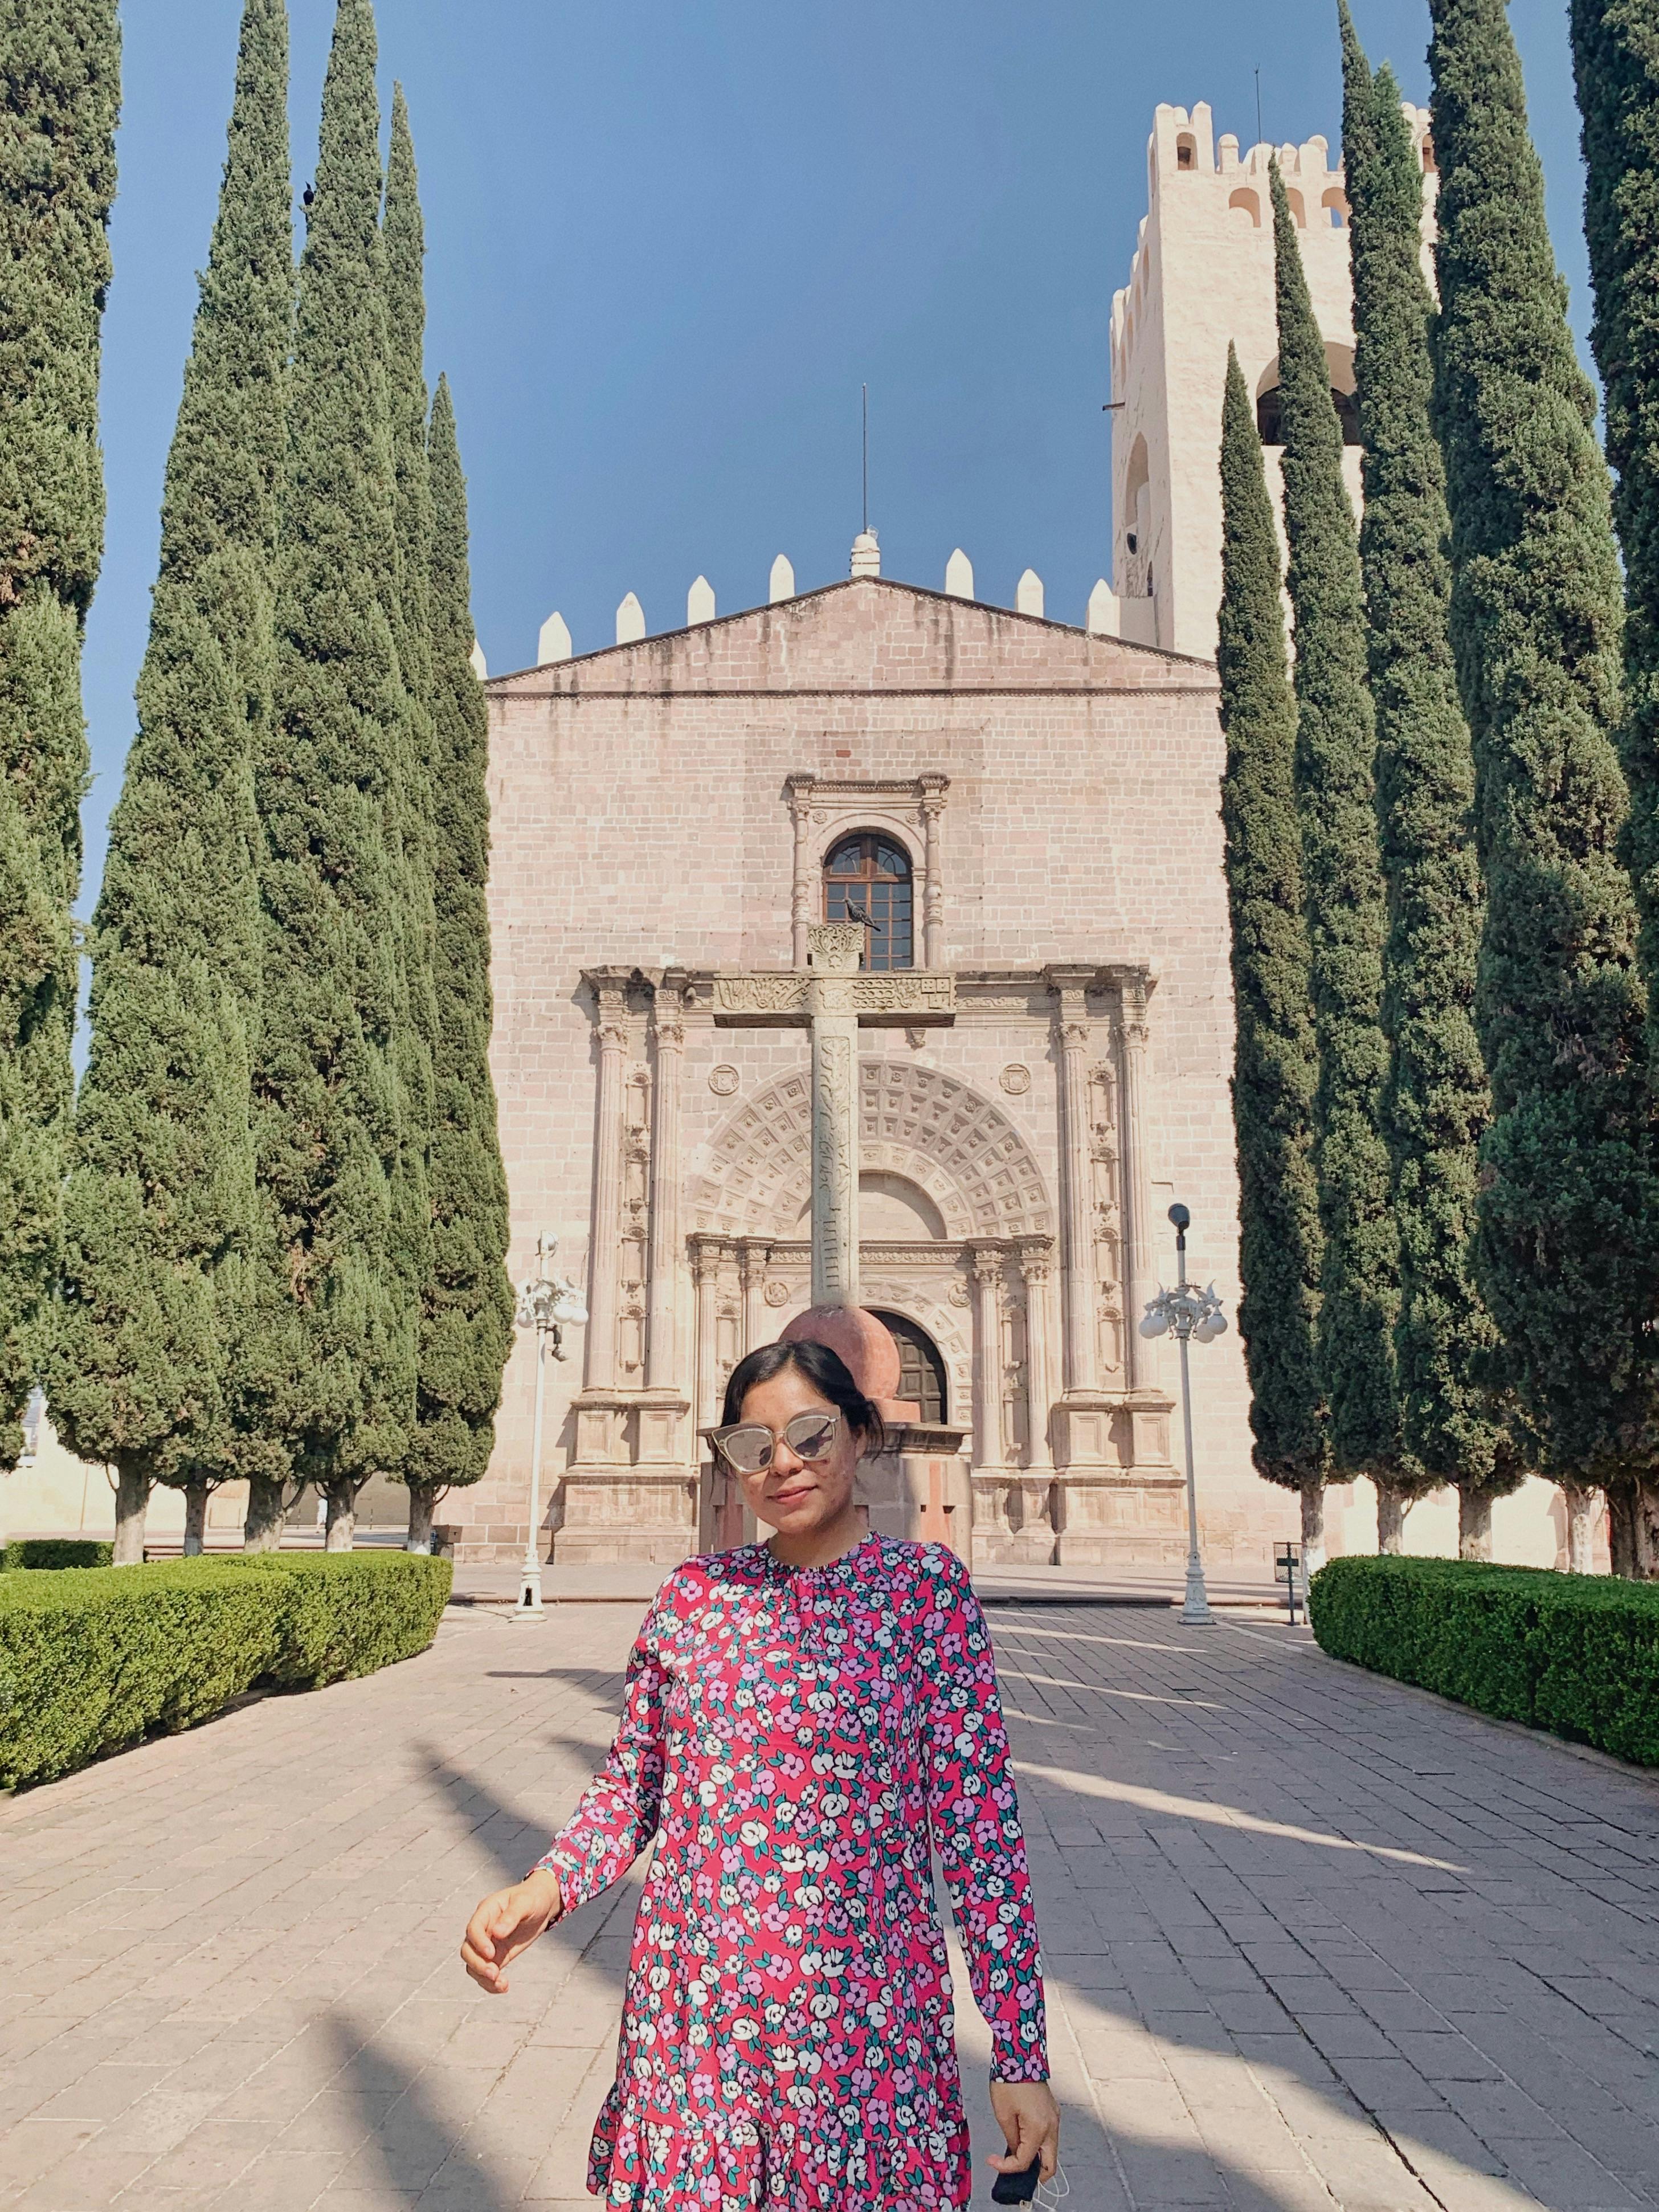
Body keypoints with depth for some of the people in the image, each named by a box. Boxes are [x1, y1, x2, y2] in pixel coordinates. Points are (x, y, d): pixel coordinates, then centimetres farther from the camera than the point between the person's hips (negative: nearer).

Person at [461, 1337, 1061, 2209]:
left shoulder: (925, 1587, -7)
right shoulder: (693, 1592, 2)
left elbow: (978, 1823, -8)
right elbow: (630, 1785, 9)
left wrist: (1020, 2054, -9)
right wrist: (544, 1887, -10)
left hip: (861, 2026, -2)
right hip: (690, 2020, 3)